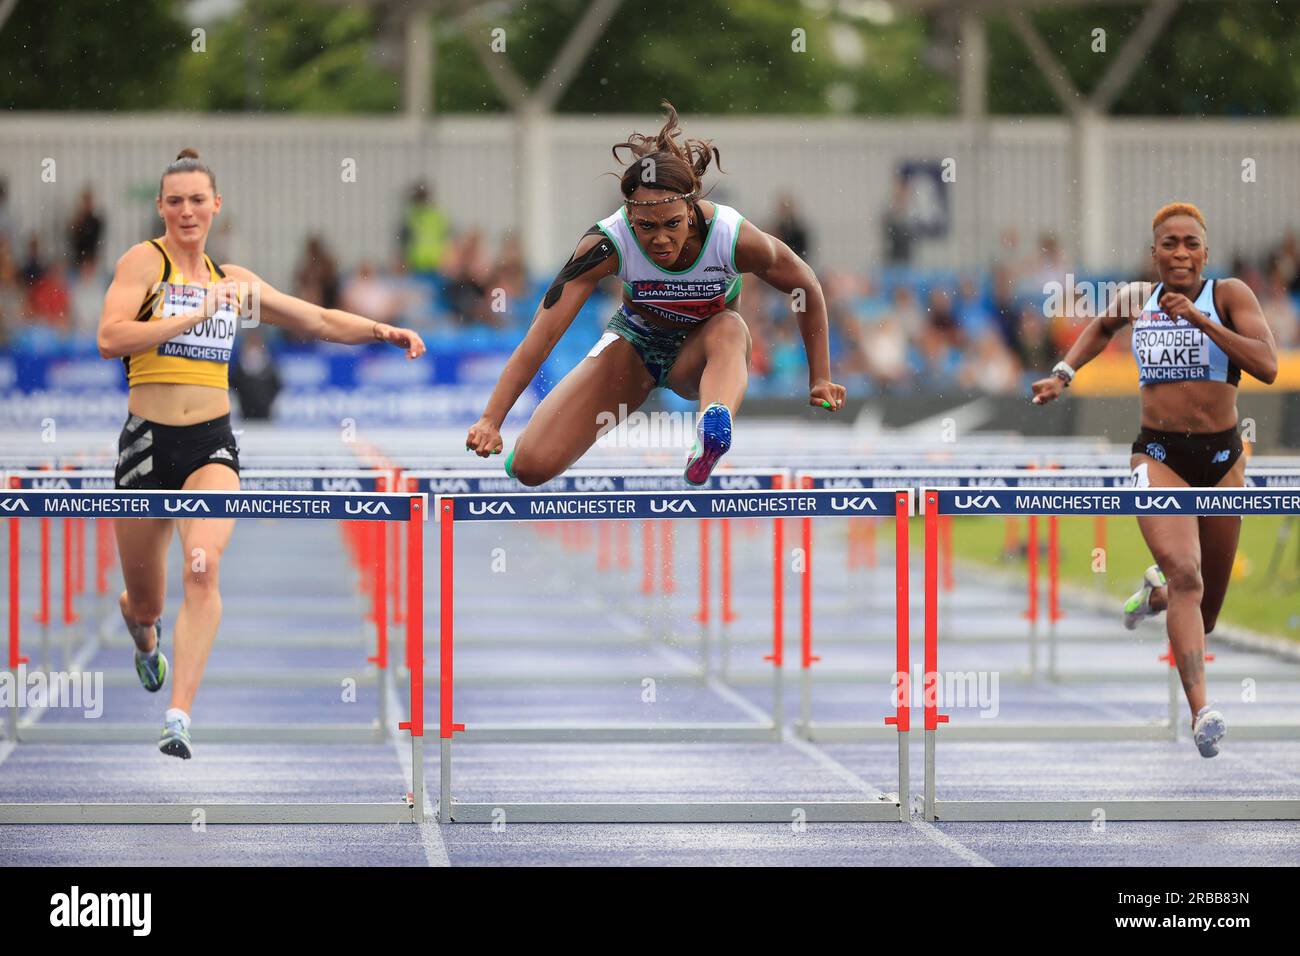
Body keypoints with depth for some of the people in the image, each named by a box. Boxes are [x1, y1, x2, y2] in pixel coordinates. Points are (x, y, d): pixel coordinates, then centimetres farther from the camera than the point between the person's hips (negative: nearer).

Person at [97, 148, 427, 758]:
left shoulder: (232, 280, 12)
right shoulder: (145, 261, -3)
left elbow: (322, 321, 19)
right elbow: (110, 338, -18)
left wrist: (382, 330, 4)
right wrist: (196, 314, -18)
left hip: (212, 445, 2)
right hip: (148, 441, -2)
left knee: (203, 569, -26)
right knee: (145, 603, 11)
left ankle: (179, 718, -31)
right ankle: (144, 634, 51)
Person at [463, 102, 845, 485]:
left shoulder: (734, 237, -29)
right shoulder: (608, 243, -29)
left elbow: (808, 290, -10)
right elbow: (541, 333, -31)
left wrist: (820, 380, -9)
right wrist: (491, 420, -38)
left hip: (699, 353, -1)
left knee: (729, 329, -40)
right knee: (533, 466, -15)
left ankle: (713, 432, -69)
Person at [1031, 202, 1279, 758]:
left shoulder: (1229, 295, -4)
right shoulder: (1137, 299, 5)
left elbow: (1267, 367, -20)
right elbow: (1102, 327, 30)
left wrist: (1199, 318, -24)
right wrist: (1063, 372, 19)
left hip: (1221, 456, 1)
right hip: (1159, 455, 0)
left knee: (1206, 607, 13)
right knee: (1184, 573, -25)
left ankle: (1154, 591, 50)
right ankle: (1201, 712, -32)